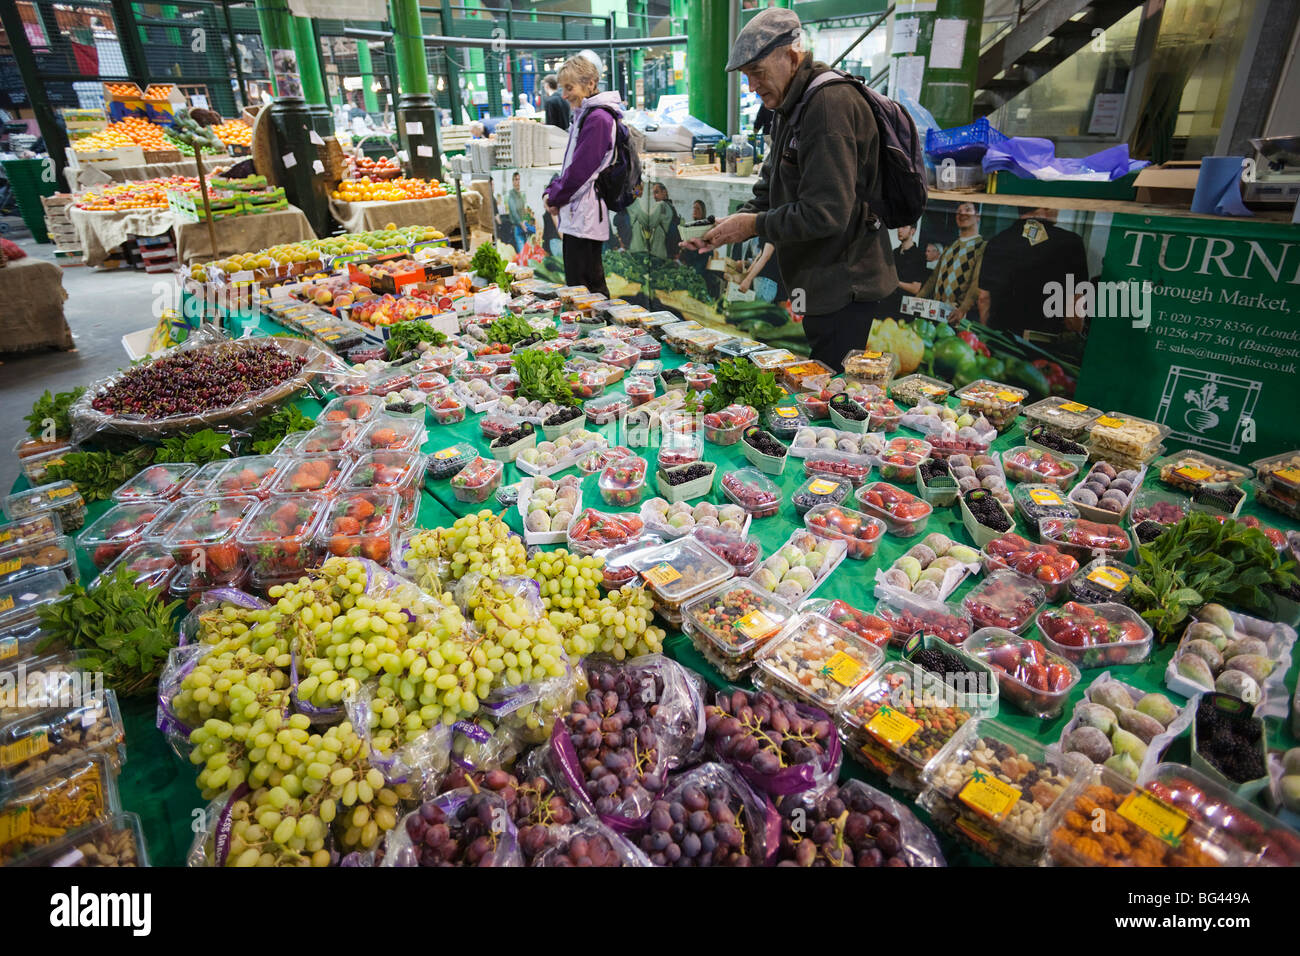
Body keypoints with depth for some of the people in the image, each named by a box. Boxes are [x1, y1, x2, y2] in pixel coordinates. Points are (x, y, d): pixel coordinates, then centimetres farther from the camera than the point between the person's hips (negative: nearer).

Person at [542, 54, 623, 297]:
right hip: (577, 215, 10)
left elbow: (581, 168, -16)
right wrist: (551, 191, 8)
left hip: (586, 216, -10)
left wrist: (556, 197, -5)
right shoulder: (584, 115, 19)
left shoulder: (598, 119, -12)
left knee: (581, 287, -8)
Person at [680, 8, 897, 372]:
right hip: (822, 287, 10)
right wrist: (727, 226, 1)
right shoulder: (791, 109, 16)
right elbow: (768, 194, 19)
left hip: (845, 290, -10)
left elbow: (825, 213, -25)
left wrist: (754, 225, -15)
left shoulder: (830, 103, -17)